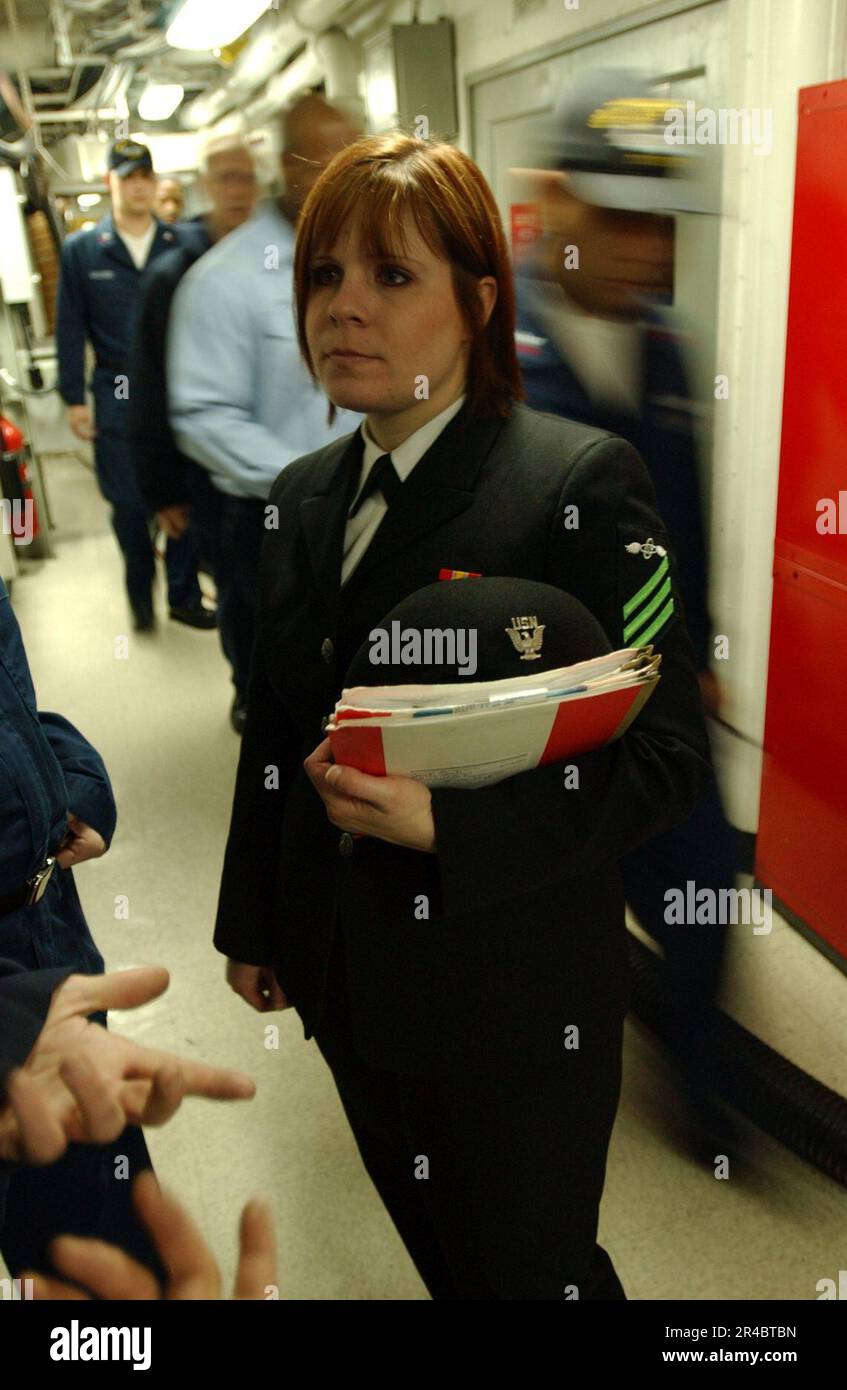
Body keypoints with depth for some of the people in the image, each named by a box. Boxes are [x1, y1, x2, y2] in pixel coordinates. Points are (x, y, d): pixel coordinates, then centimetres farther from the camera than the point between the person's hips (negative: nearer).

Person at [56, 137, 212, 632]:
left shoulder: (182, 246, 5)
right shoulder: (81, 250, 4)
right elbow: (70, 329, 4)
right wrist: (74, 400, 0)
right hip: (119, 402, 0)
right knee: (129, 505, 4)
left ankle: (184, 596, 20)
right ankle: (141, 596, 25)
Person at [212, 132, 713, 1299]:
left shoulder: (580, 482, -17)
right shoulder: (303, 496, 4)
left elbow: (666, 756, -17)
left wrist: (446, 825, -28)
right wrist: (249, 926, 16)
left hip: (511, 998, -6)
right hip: (346, 982, 6)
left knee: (531, 1269, 15)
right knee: (436, 1252, 25)